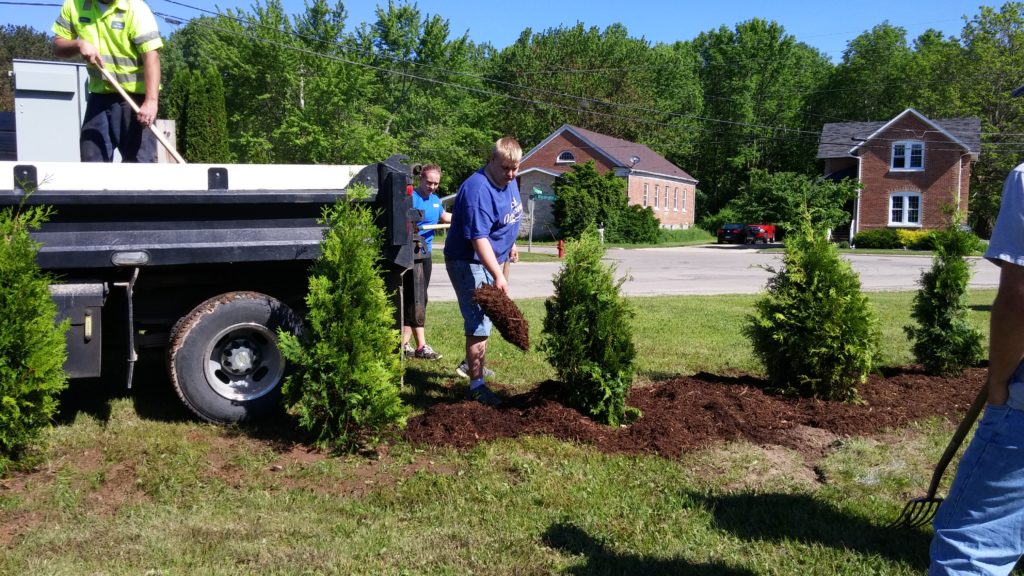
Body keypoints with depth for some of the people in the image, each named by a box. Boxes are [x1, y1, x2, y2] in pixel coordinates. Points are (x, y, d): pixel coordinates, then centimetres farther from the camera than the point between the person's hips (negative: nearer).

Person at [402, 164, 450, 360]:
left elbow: (445, 217, 31)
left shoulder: (435, 200, 12)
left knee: (415, 299, 11)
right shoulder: (411, 198, -14)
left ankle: (404, 343, 18)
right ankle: (421, 346, -5)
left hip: (426, 254, 8)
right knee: (416, 299, -9)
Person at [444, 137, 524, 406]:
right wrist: (498, 276, -34)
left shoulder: (509, 181, 3)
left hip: (490, 259, 9)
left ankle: (473, 364, 41)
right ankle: (477, 386, 0)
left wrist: (511, 244, 30)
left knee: (483, 320, 22)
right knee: (479, 325, -8)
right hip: (468, 262, -9)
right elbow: (479, 238, -31)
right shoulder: (478, 190, -27)